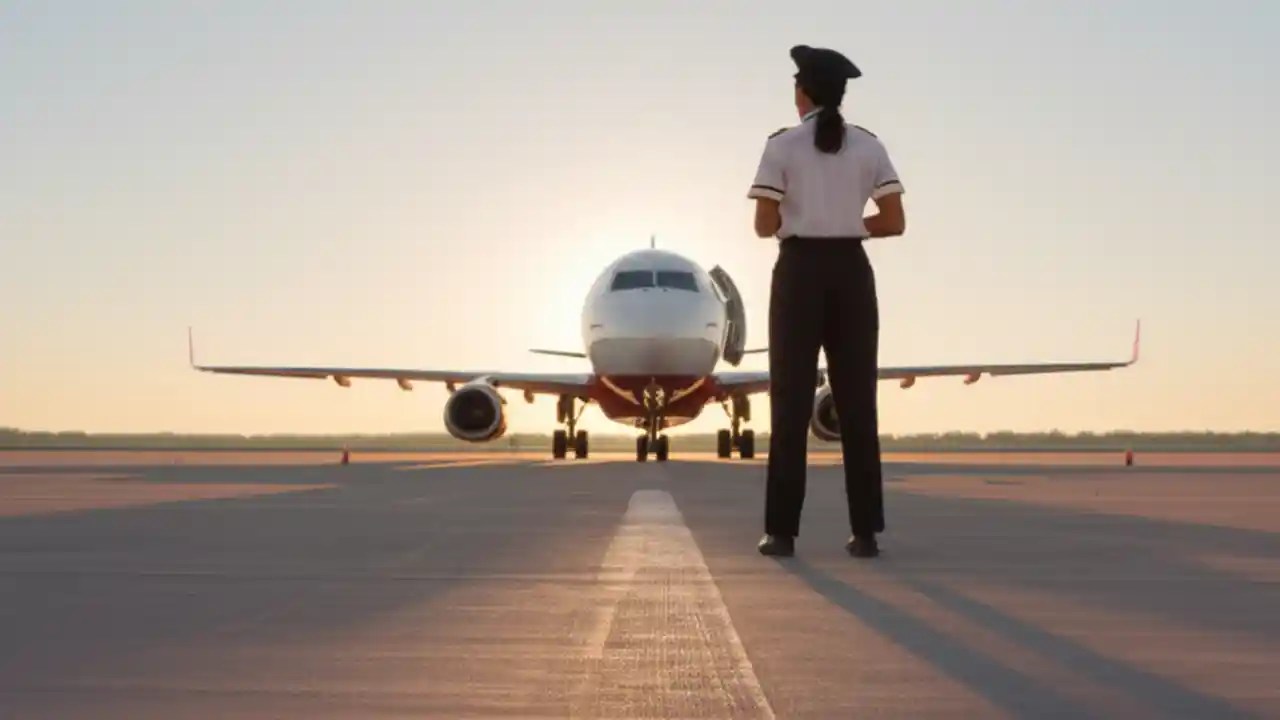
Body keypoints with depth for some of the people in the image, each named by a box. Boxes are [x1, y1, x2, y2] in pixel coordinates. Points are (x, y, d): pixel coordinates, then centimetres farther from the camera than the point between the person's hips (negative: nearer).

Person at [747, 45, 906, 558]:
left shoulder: (782, 145, -3)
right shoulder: (869, 146, 5)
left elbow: (764, 226, -7)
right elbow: (894, 223, 1)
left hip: (799, 274, -2)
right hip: (852, 275, 3)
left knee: (792, 401, 2)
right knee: (857, 402, 5)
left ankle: (782, 530, 1)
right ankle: (865, 531, 4)